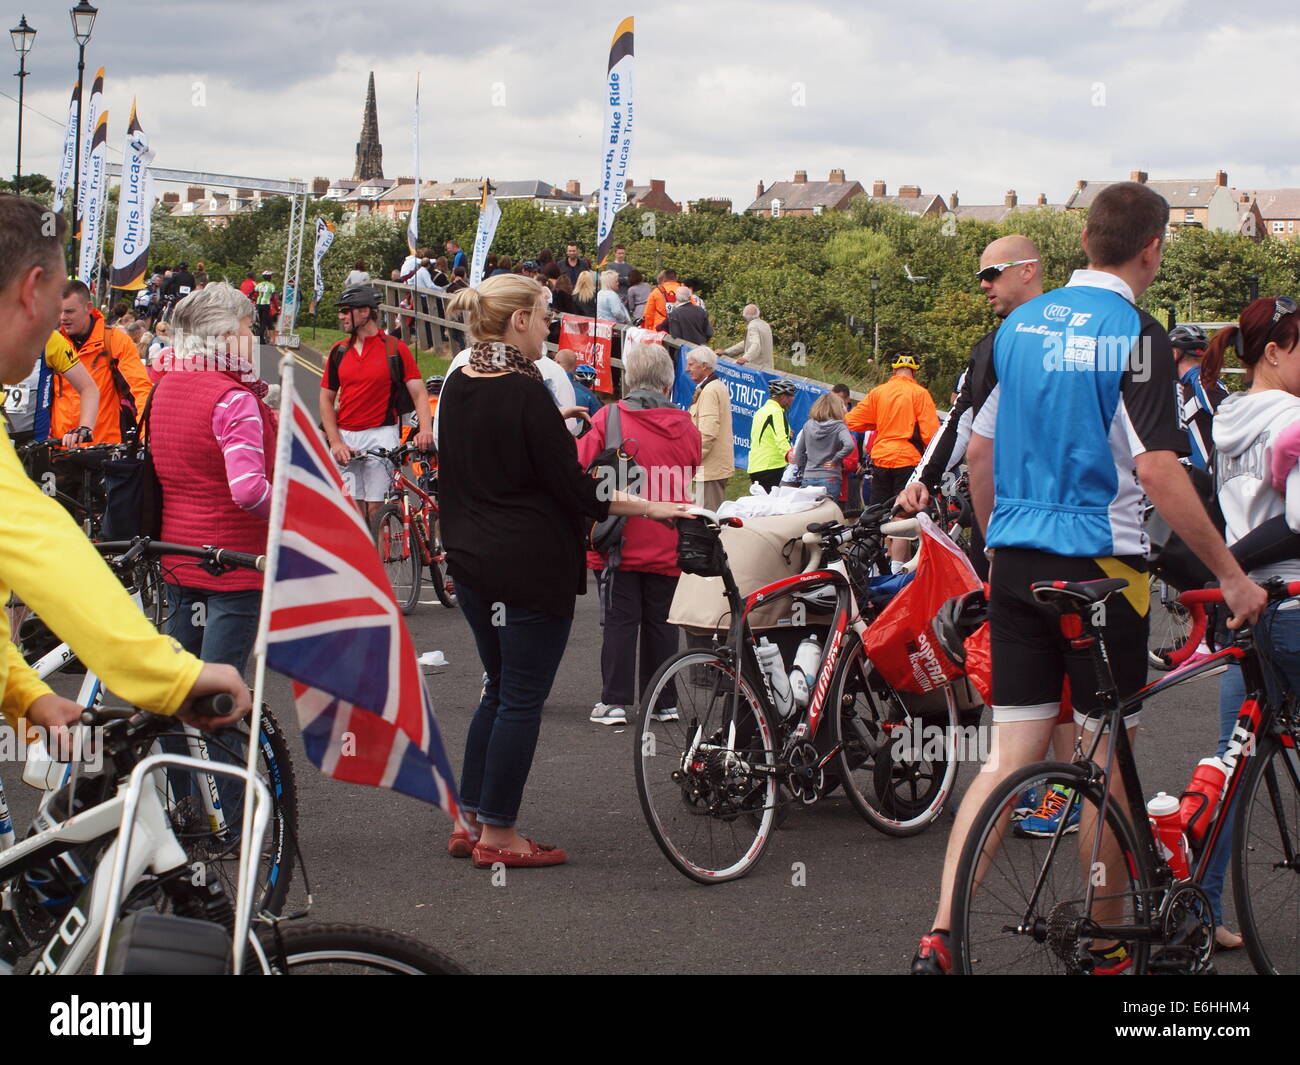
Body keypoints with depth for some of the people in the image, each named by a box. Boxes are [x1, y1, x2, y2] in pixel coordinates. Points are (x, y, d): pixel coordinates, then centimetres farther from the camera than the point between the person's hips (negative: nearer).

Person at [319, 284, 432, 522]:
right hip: (344, 438, 4)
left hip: (381, 435, -4)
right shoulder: (339, 351, 10)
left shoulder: (395, 349, -2)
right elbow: (326, 398, 12)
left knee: (376, 509, -7)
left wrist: (425, 429, -22)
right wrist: (335, 442, -1)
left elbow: (419, 393, -5)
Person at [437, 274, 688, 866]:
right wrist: (649, 507, -9)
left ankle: (471, 822, 22)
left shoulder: (457, 387, 5)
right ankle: (498, 836, 8)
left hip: (470, 562, 8)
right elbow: (575, 490, -16)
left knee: (500, 690, 19)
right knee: (522, 700, 2)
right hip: (532, 567, -8)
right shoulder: (526, 395, -18)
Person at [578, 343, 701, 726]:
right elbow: (695, 489, 12)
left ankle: (614, 701, 4)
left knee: (620, 621, 4)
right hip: (669, 548, 3)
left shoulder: (609, 419, -8)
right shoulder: (686, 428, 3)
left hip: (621, 544, -3)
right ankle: (662, 701, 16)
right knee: (661, 621, 12)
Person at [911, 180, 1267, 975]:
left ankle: (942, 934, -6)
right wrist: (1232, 576, -12)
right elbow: (1158, 470, -18)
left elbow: (979, 453, 13)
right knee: (1108, 761, 8)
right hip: (1100, 564, -5)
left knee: (1011, 756, 6)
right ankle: (1106, 946, 19)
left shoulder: (1020, 325, 9)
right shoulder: (1134, 333, -11)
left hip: (1017, 563, 6)